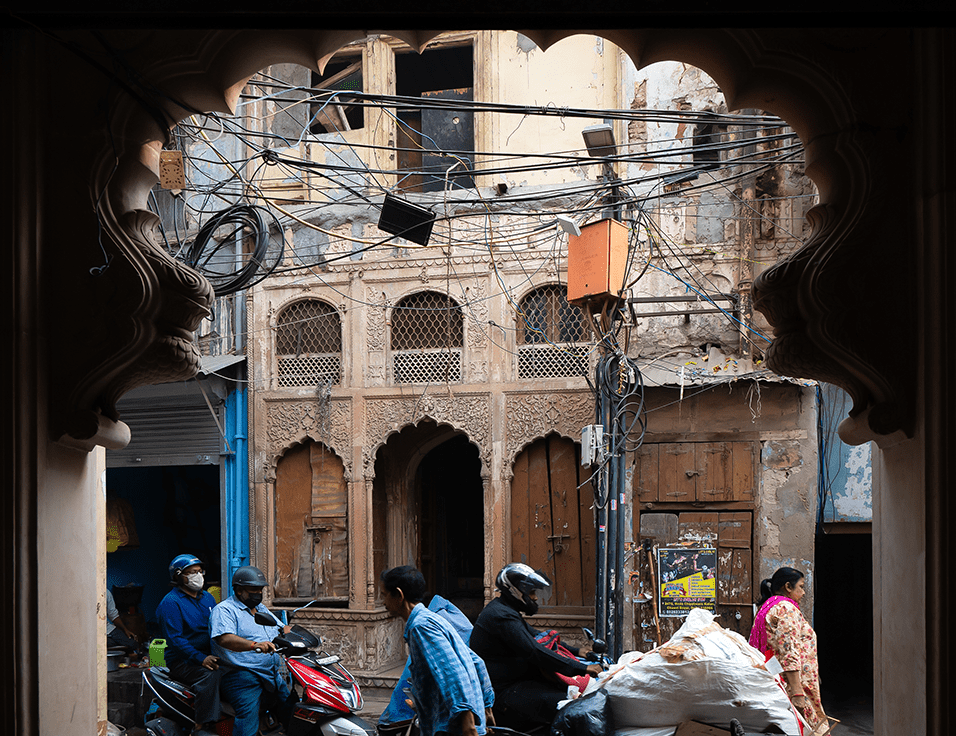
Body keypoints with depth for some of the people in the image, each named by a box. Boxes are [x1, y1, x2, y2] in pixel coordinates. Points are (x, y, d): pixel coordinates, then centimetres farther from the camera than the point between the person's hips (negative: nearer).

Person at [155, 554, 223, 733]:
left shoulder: (207, 597, 18)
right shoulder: (170, 603, -6)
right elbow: (175, 639, -15)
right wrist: (201, 659, -26)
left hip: (210, 655, 7)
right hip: (182, 661, -7)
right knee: (210, 674, -35)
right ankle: (201, 727, -37)